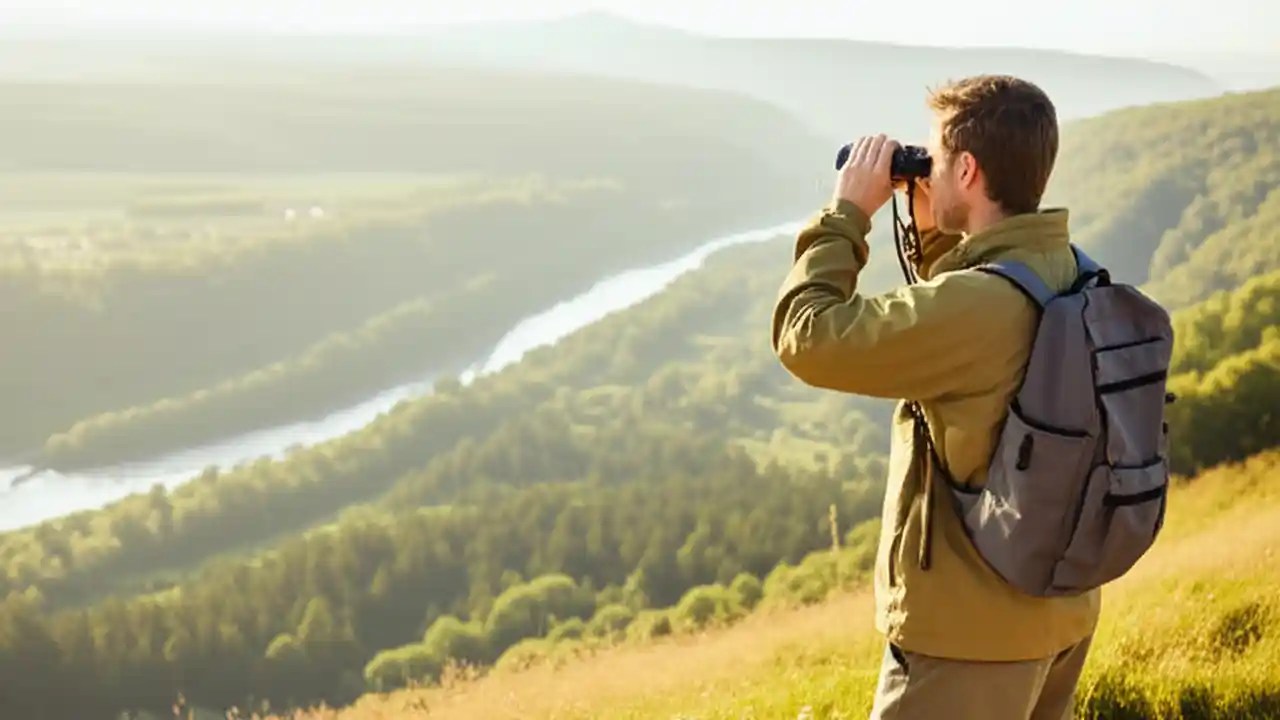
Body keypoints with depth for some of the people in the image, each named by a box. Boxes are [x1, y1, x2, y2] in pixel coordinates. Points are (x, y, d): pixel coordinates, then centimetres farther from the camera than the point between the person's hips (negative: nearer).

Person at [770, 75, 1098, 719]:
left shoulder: (974, 304, -27)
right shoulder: (1073, 279, 1)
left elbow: (807, 339, -21)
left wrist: (846, 212, -11)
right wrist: (934, 235, 8)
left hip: (972, 633, -9)